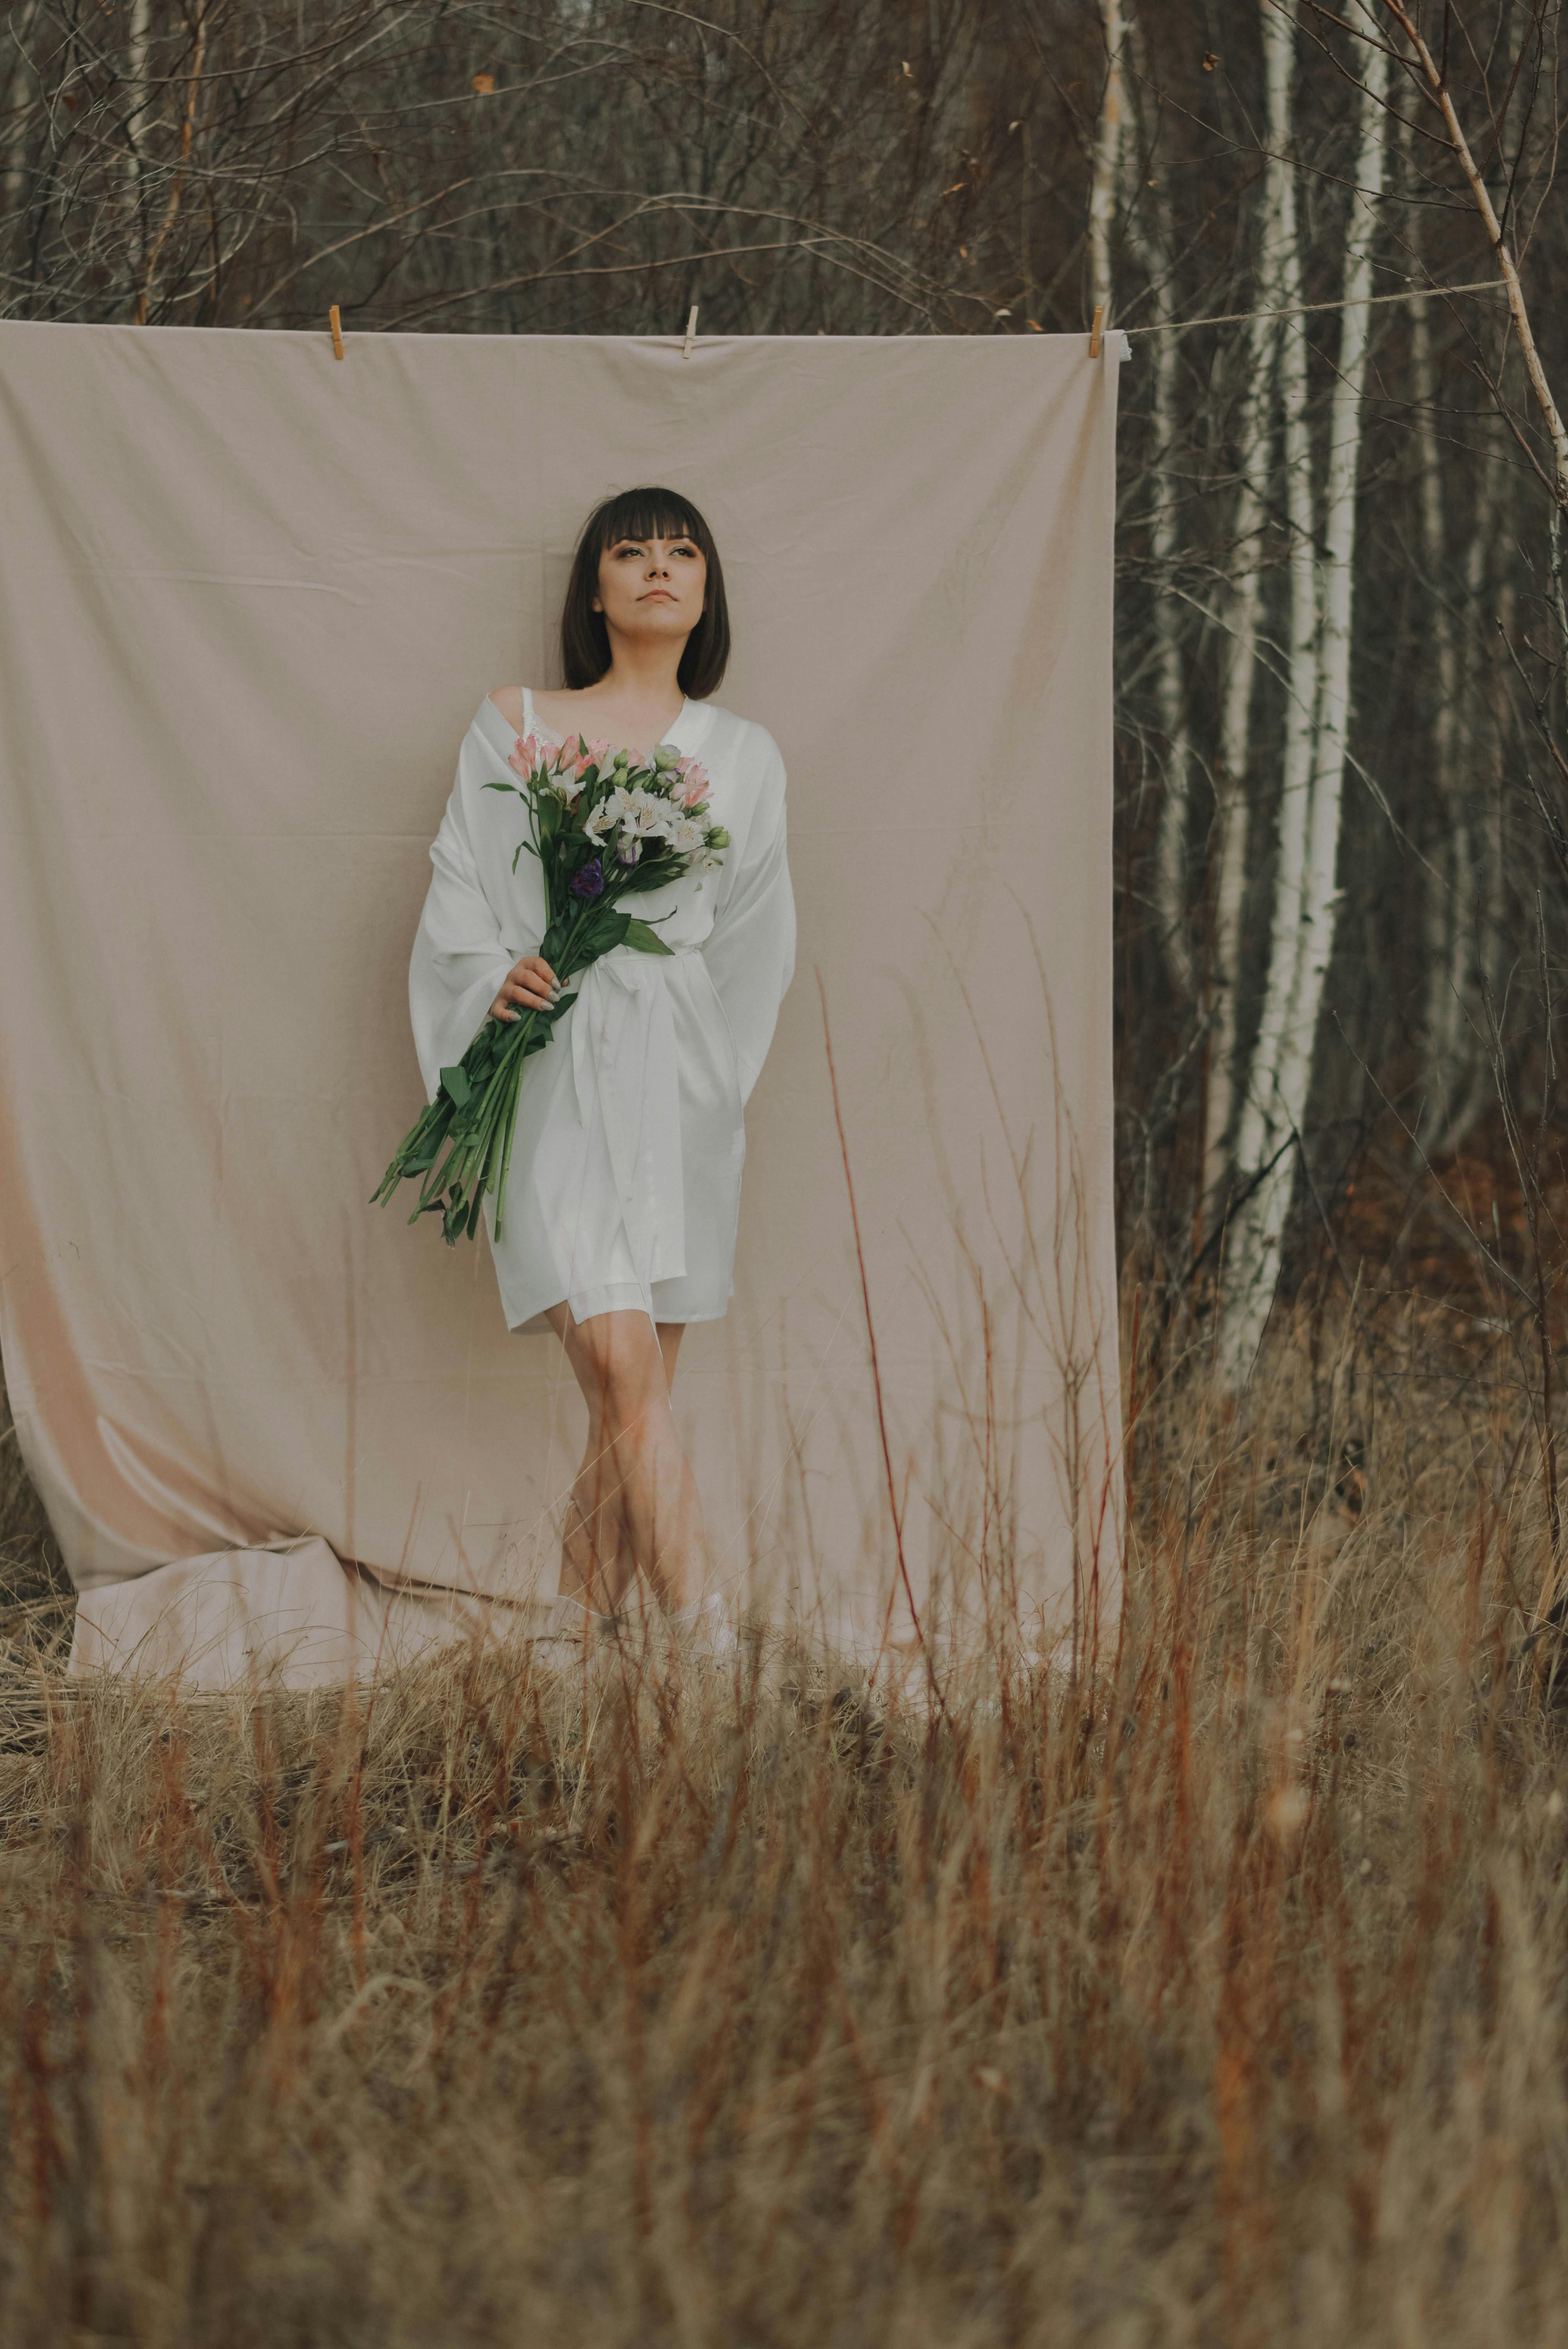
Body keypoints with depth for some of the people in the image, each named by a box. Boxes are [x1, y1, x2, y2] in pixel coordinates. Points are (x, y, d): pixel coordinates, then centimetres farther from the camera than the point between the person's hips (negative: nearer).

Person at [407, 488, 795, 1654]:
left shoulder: (743, 755, 15)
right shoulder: (515, 724, 11)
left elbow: (756, 944, 17)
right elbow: (460, 894, 7)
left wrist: (716, 1082, 10)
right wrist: (499, 976, -11)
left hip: (679, 1076, 3)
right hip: (556, 1069, -3)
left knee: (633, 1382, 0)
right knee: (623, 1365, -15)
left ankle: (581, 1624, 10)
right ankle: (711, 1645, -19)